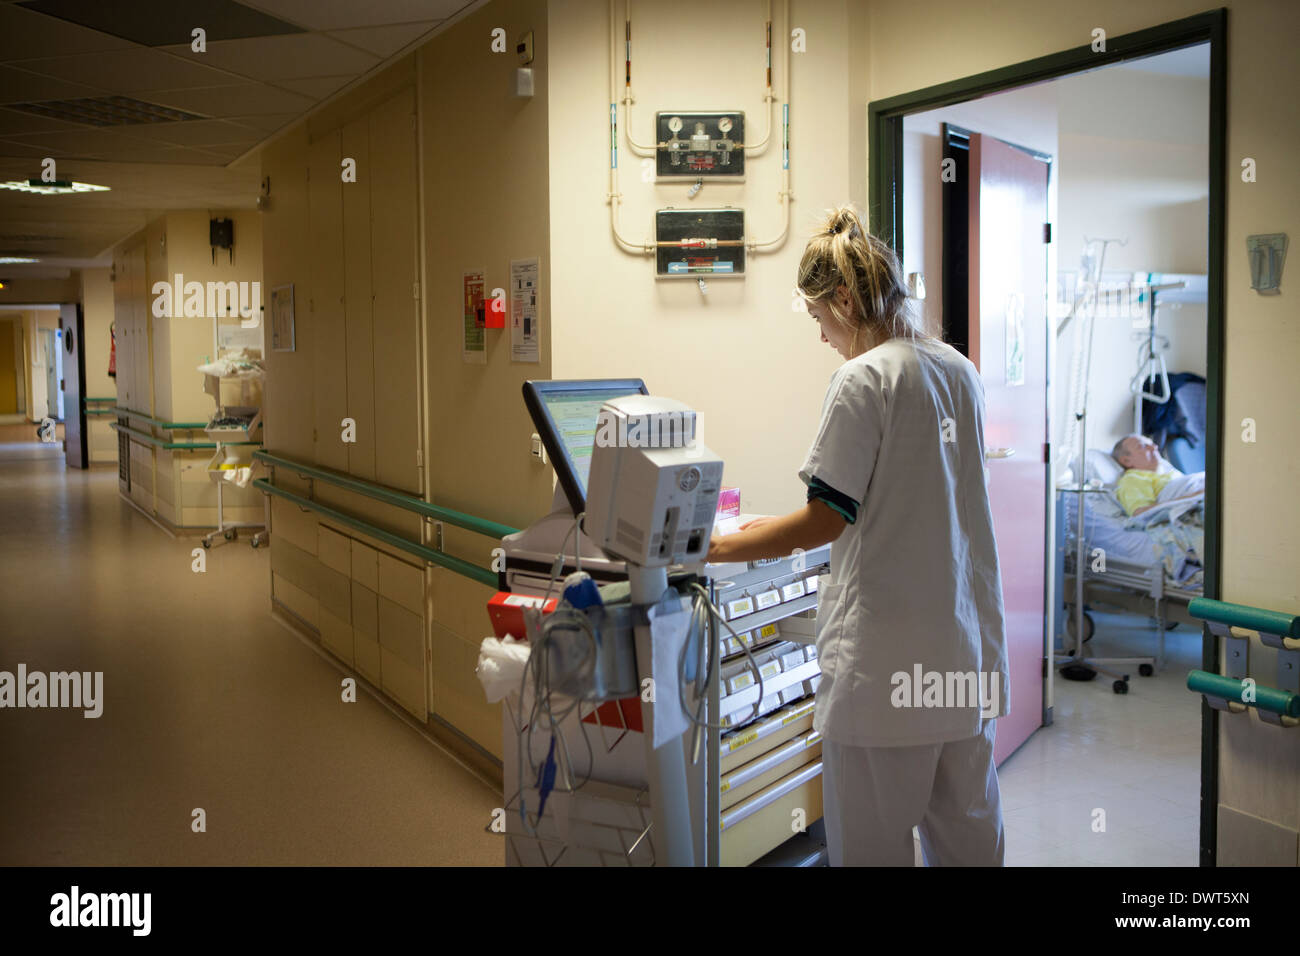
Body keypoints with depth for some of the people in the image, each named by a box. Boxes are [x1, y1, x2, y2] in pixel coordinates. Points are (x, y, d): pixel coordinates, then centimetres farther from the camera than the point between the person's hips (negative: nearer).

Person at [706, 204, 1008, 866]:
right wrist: (784, 529, 21)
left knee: (872, 840, 5)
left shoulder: (863, 379, -14)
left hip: (886, 656, -8)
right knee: (967, 825, 19)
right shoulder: (959, 370, 10)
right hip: (966, 647, 9)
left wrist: (716, 549, -5)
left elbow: (828, 519, -14)